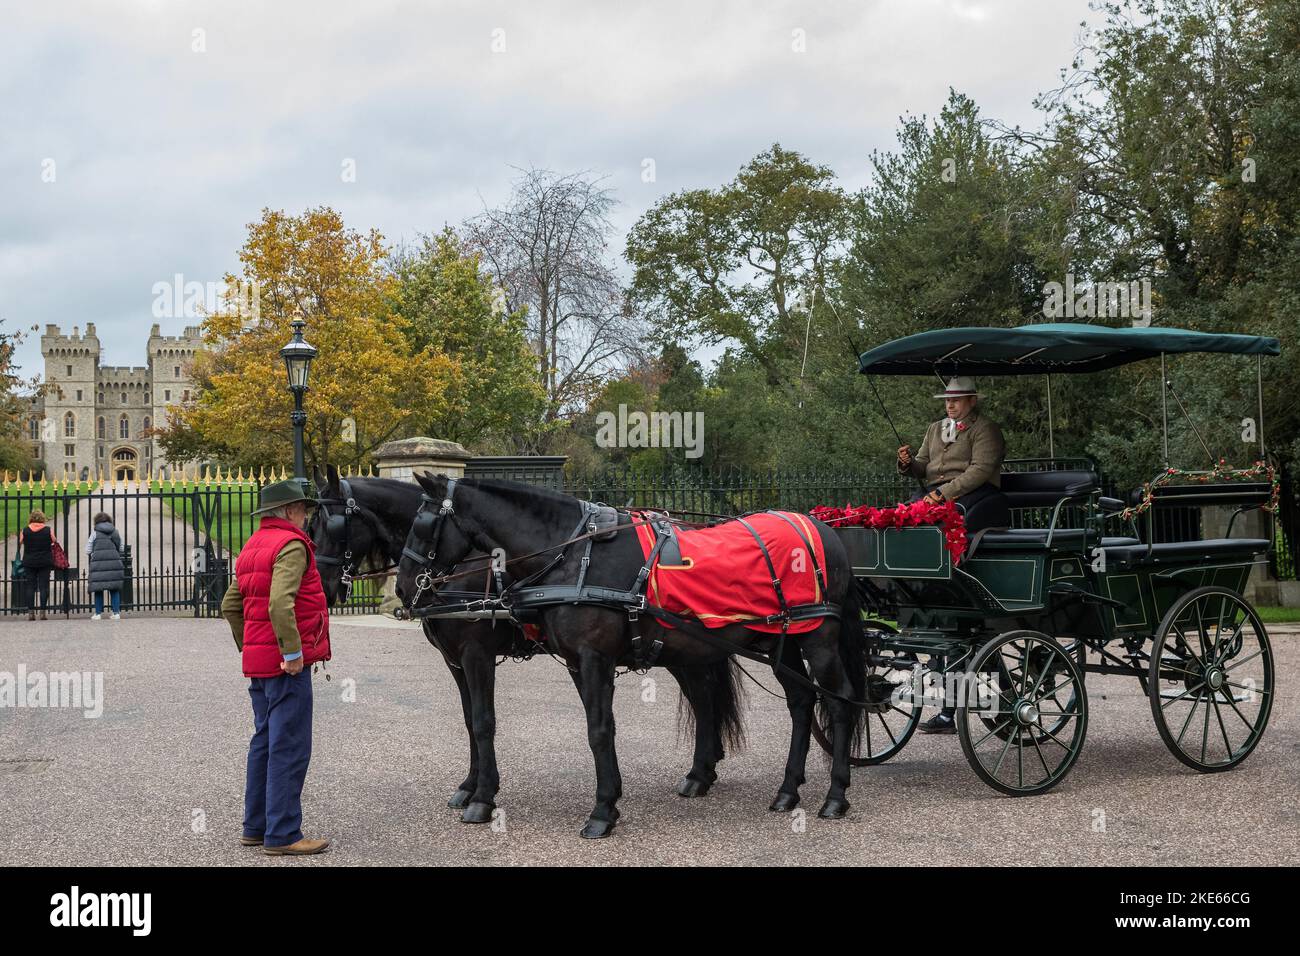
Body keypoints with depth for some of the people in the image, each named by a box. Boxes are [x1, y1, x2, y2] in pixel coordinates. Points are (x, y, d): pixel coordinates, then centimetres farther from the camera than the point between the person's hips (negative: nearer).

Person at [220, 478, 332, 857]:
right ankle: (282, 835, -3)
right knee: (290, 748, -6)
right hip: (287, 664, -10)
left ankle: (256, 826, 24)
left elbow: (230, 605, 21)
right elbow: (281, 603, -27)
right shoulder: (292, 545, -13)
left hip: (257, 661, 10)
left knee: (265, 742, 17)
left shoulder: (253, 547, 17)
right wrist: (293, 652, -22)